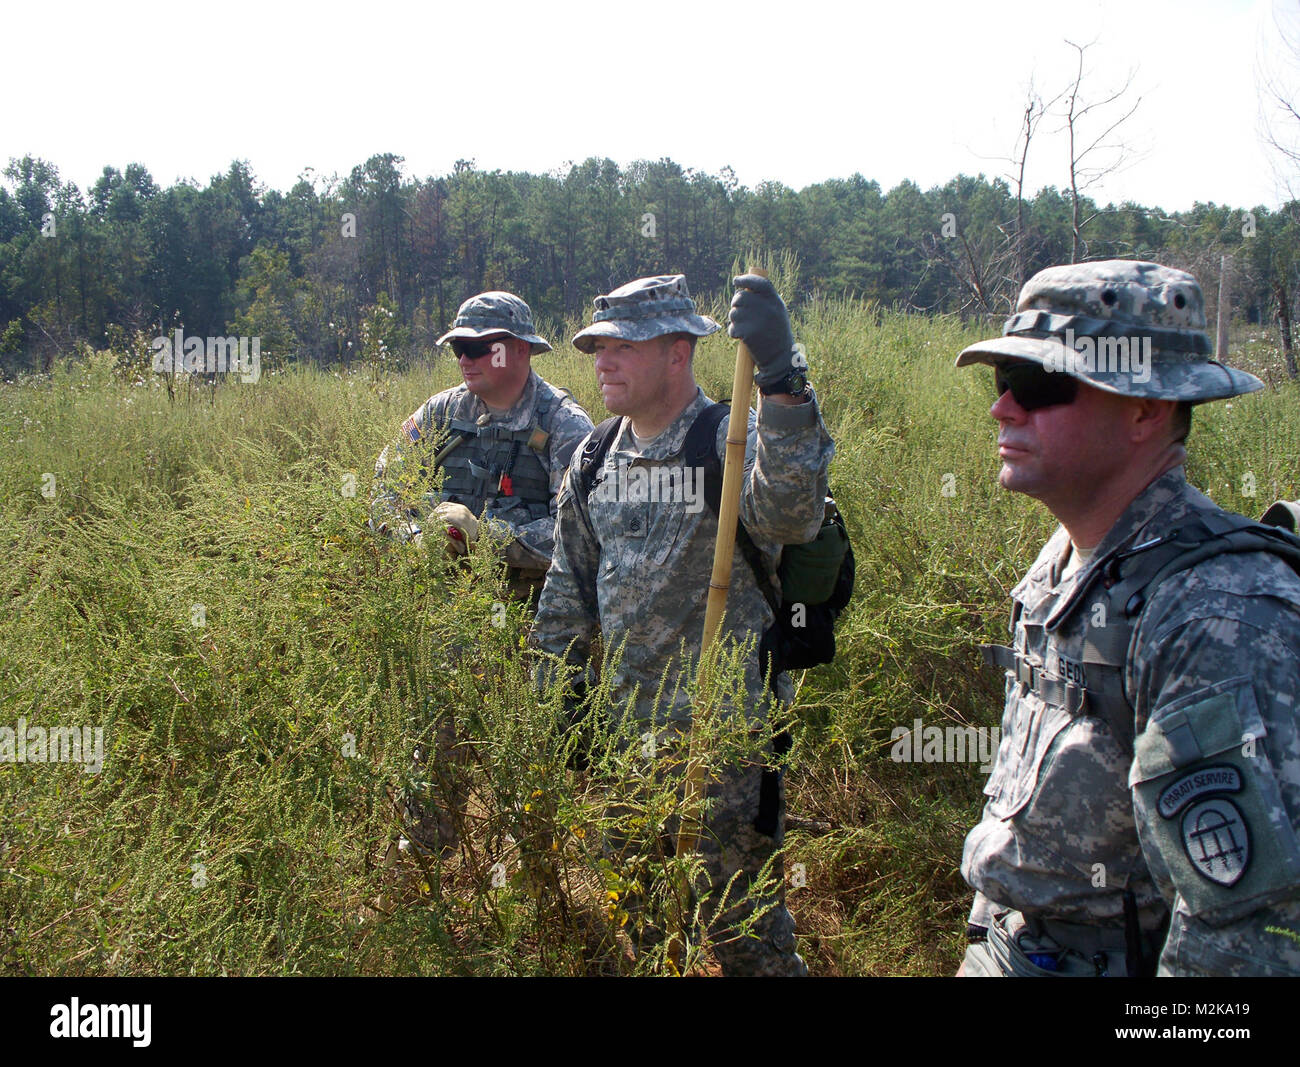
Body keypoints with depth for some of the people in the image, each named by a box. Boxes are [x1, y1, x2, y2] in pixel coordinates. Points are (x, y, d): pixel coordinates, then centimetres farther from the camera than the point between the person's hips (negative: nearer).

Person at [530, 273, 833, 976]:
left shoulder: (738, 444, -14)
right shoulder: (594, 464, 6)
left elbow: (790, 519, -37)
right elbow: (568, 594, 14)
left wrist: (782, 387, -46)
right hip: (623, 730, 6)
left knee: (744, 929, 8)